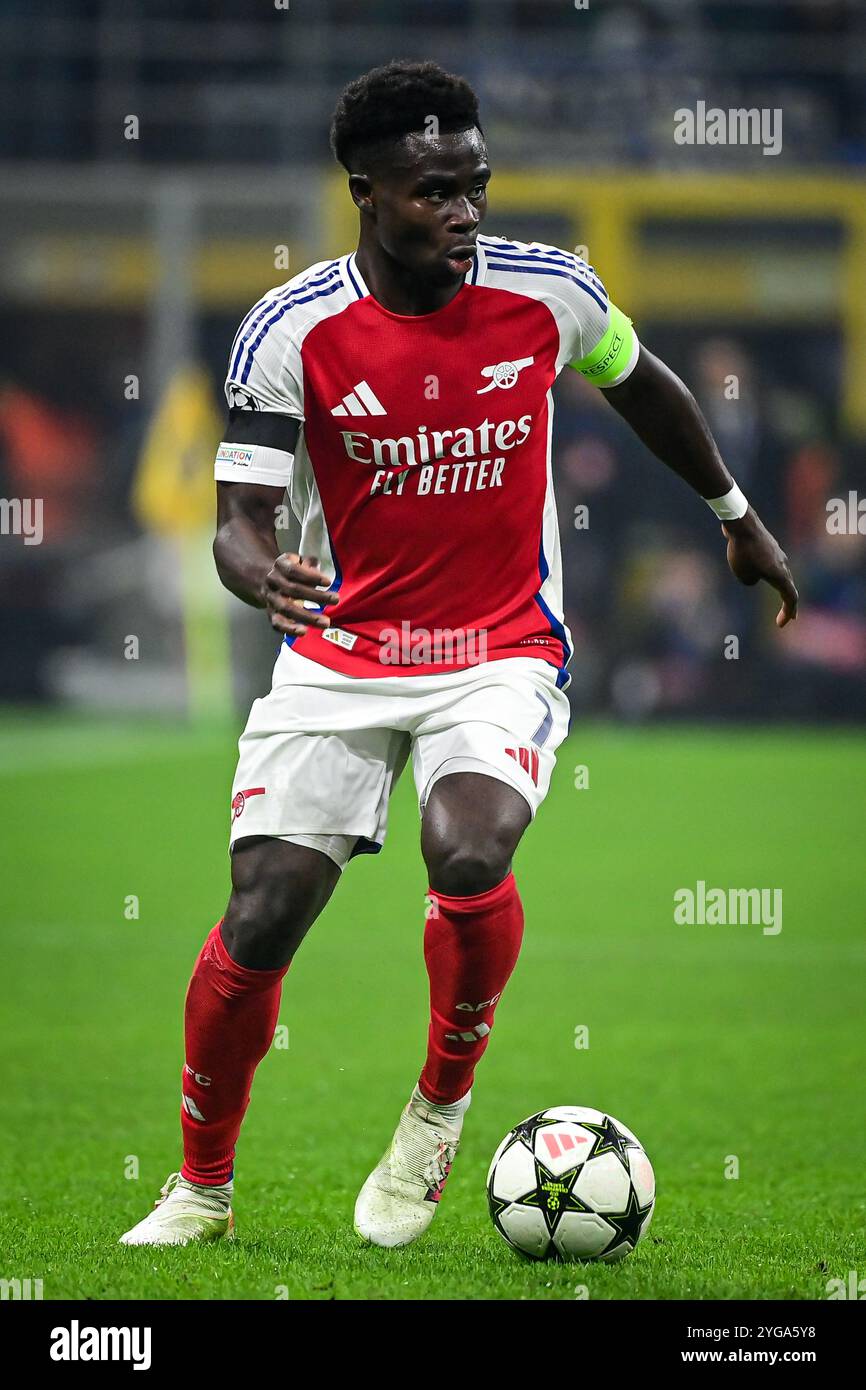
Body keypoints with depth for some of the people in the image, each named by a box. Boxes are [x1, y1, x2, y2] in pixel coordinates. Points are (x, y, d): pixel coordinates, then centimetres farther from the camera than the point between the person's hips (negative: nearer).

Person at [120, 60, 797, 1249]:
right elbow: (240, 518, -12)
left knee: (469, 857, -29)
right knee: (260, 920, -8)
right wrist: (261, 574, -37)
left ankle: (440, 1109, -1)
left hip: (503, 649, 0)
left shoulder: (549, 292, -8)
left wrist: (736, 513, 26)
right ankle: (203, 1188, 15)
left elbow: (638, 384, 14)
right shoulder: (290, 329, -13)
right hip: (339, 652, 0)